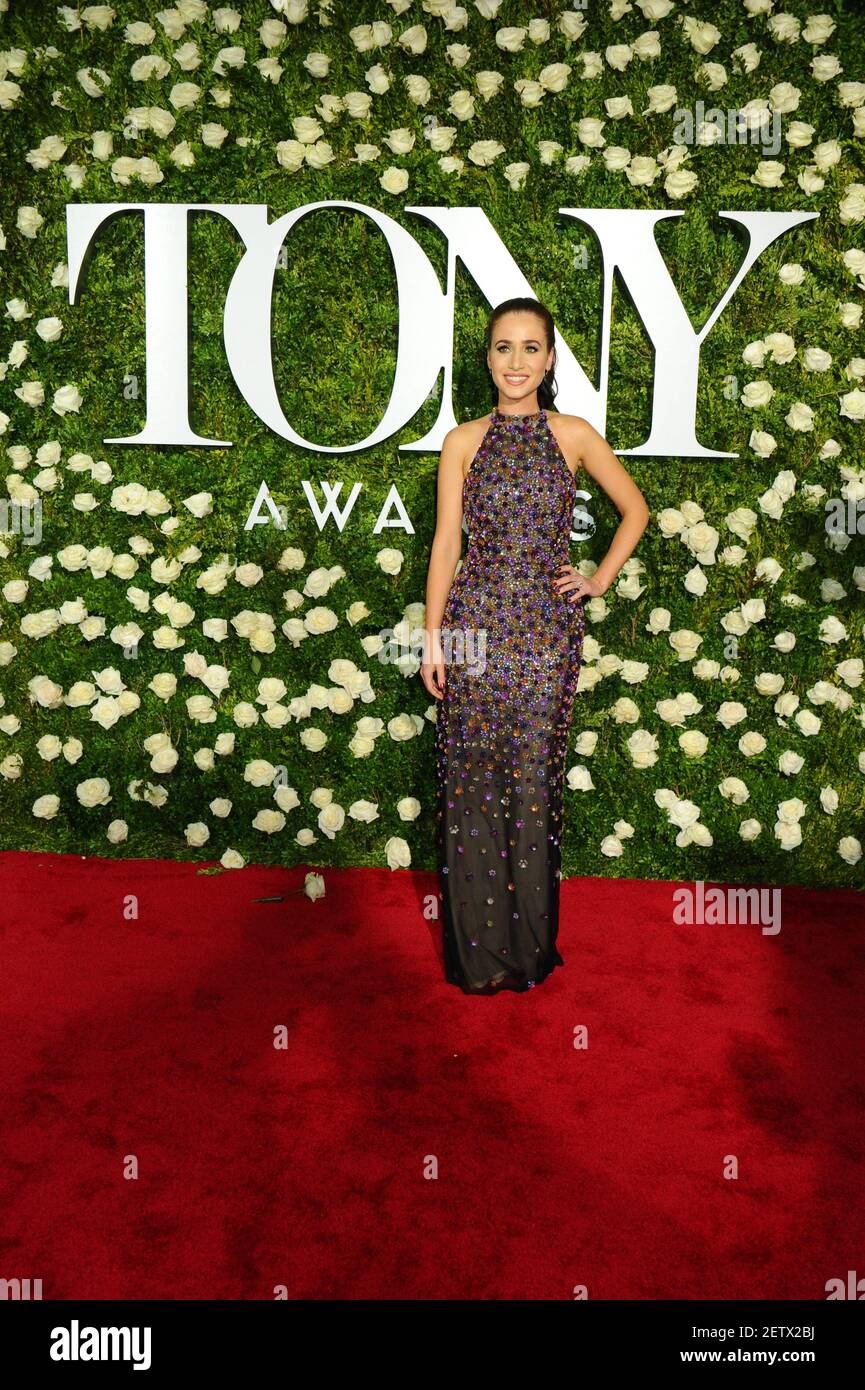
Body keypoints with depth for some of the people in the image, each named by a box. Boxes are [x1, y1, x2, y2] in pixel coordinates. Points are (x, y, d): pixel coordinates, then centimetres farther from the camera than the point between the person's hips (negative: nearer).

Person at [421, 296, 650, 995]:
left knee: (534, 779, 3)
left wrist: (599, 580, 7)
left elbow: (635, 509, 16)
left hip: (548, 625, 0)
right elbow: (446, 542, 3)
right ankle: (479, 946, 16)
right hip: (476, 621, 0)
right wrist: (433, 636, -1)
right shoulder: (463, 441, 5)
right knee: (473, 776, 2)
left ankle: (530, 945, 19)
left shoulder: (575, 435, 5)